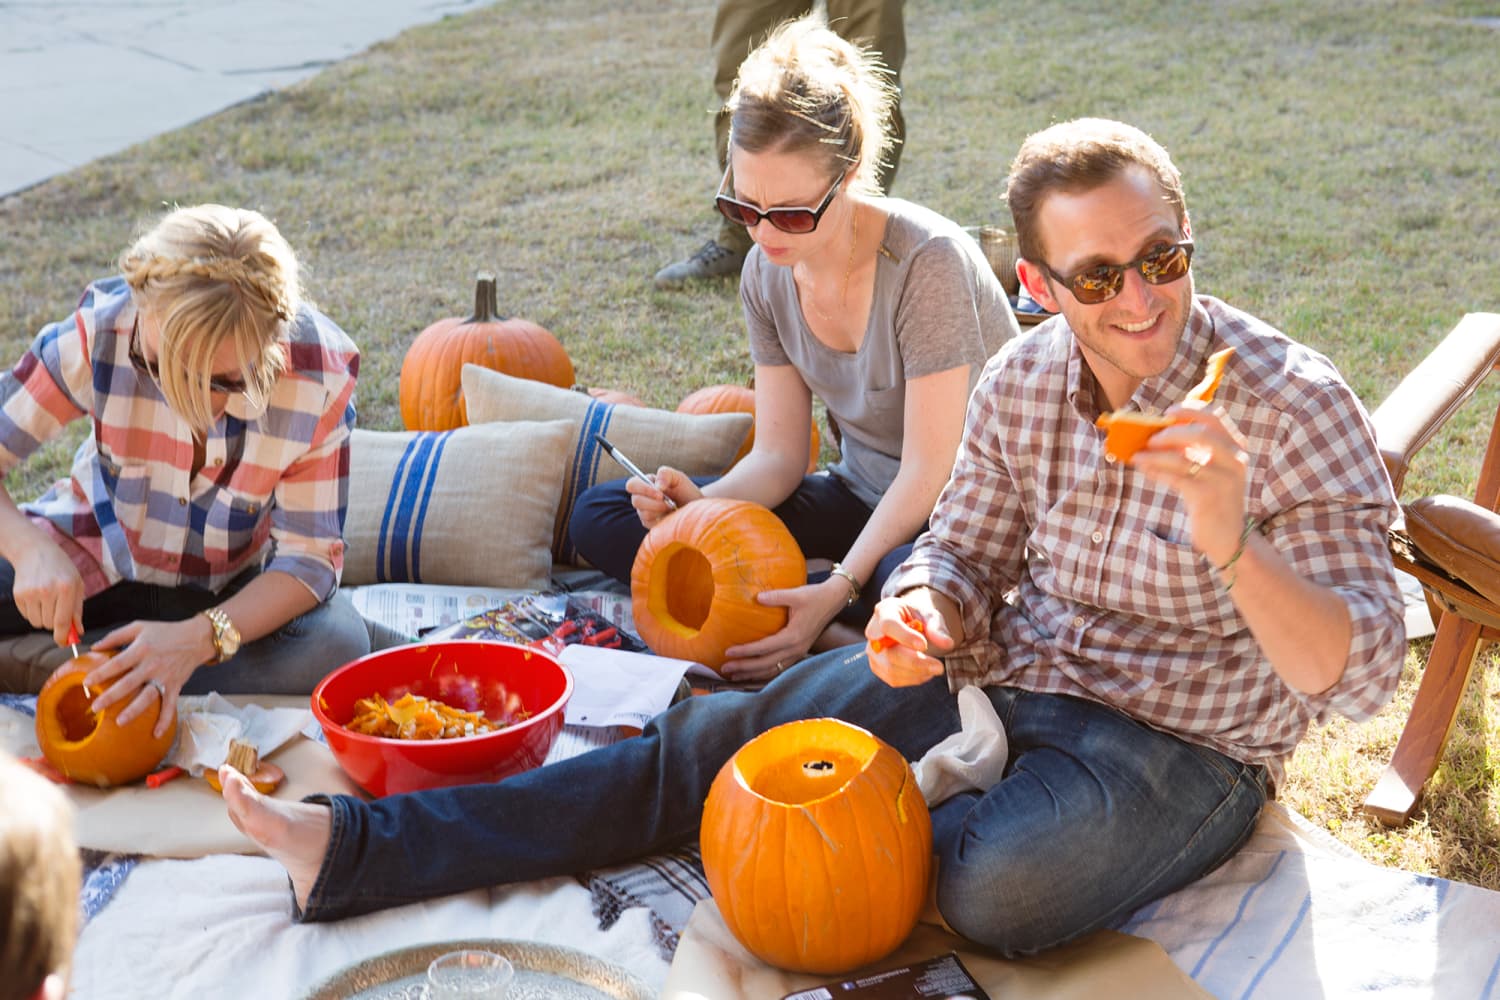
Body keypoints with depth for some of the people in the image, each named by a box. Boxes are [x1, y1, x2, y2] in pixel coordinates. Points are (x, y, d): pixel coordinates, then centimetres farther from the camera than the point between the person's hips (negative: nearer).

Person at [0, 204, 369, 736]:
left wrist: (199, 638, -37)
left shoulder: (320, 377, -26)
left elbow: (310, 554, -21)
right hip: (96, 555, -1)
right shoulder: (100, 331, -25)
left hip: (234, 586, 1)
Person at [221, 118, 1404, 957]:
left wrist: (1228, 542, -40)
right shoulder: (1022, 378, -3)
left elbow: (1362, 677, -22)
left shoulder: (1291, 402, -19)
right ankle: (355, 848, -3)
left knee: (1002, 886, -38)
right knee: (713, 744, -6)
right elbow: (966, 556, 8)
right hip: (1000, 677, 5)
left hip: (1176, 747, -4)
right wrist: (925, 610, -18)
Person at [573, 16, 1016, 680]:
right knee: (598, 517, -5)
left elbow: (929, 470, -22)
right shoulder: (767, 275, -3)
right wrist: (703, 504, -23)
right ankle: (845, 633, -17)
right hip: (861, 496, 7)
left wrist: (838, 590, -32)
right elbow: (779, 452, -2)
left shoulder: (928, 263, -23)